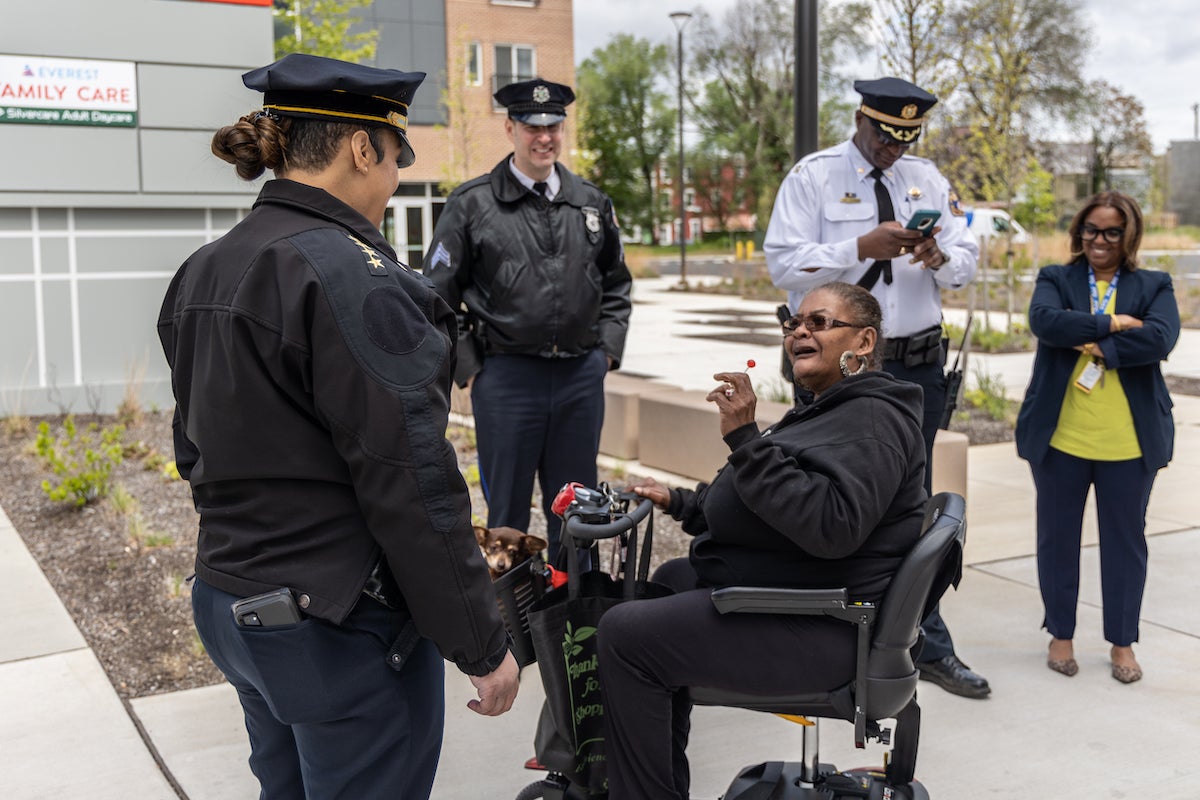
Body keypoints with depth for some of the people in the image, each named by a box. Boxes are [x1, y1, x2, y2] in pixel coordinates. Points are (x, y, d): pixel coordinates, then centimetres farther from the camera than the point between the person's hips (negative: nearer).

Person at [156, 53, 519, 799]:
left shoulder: (204, 273, 7)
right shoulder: (352, 276, -21)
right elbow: (410, 485, -22)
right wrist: (484, 645, -15)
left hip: (228, 603, 9)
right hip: (341, 627, -9)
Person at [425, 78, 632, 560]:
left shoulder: (592, 203, 10)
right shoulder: (472, 204, -2)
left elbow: (616, 283, 20)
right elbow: (439, 294, -1)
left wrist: (608, 349, 8)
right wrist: (467, 368, -5)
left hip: (582, 376, 4)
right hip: (506, 376, -3)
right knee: (507, 514, 7)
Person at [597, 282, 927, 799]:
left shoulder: (872, 419, -17)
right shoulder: (834, 410, 17)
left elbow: (832, 526, -33)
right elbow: (760, 500, 28)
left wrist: (744, 438, -31)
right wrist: (679, 502, 20)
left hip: (820, 633, -12)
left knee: (626, 634, -17)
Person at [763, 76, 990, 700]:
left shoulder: (928, 179, 12)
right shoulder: (812, 177, -2)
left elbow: (967, 263, 10)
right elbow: (783, 263, -12)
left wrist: (939, 256, -13)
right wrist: (863, 247, -22)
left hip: (917, 366, 4)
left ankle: (929, 648, 22)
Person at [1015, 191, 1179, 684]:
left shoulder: (1154, 287, 6)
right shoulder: (1055, 280, 6)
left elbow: (1160, 339, -13)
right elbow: (1044, 321, -15)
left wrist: (1094, 346, -14)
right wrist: (1113, 322, -14)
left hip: (1129, 440, 0)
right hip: (1060, 436, 0)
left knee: (1126, 540, 9)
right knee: (1058, 537, 10)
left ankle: (1122, 643, 23)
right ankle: (1061, 635, 26)